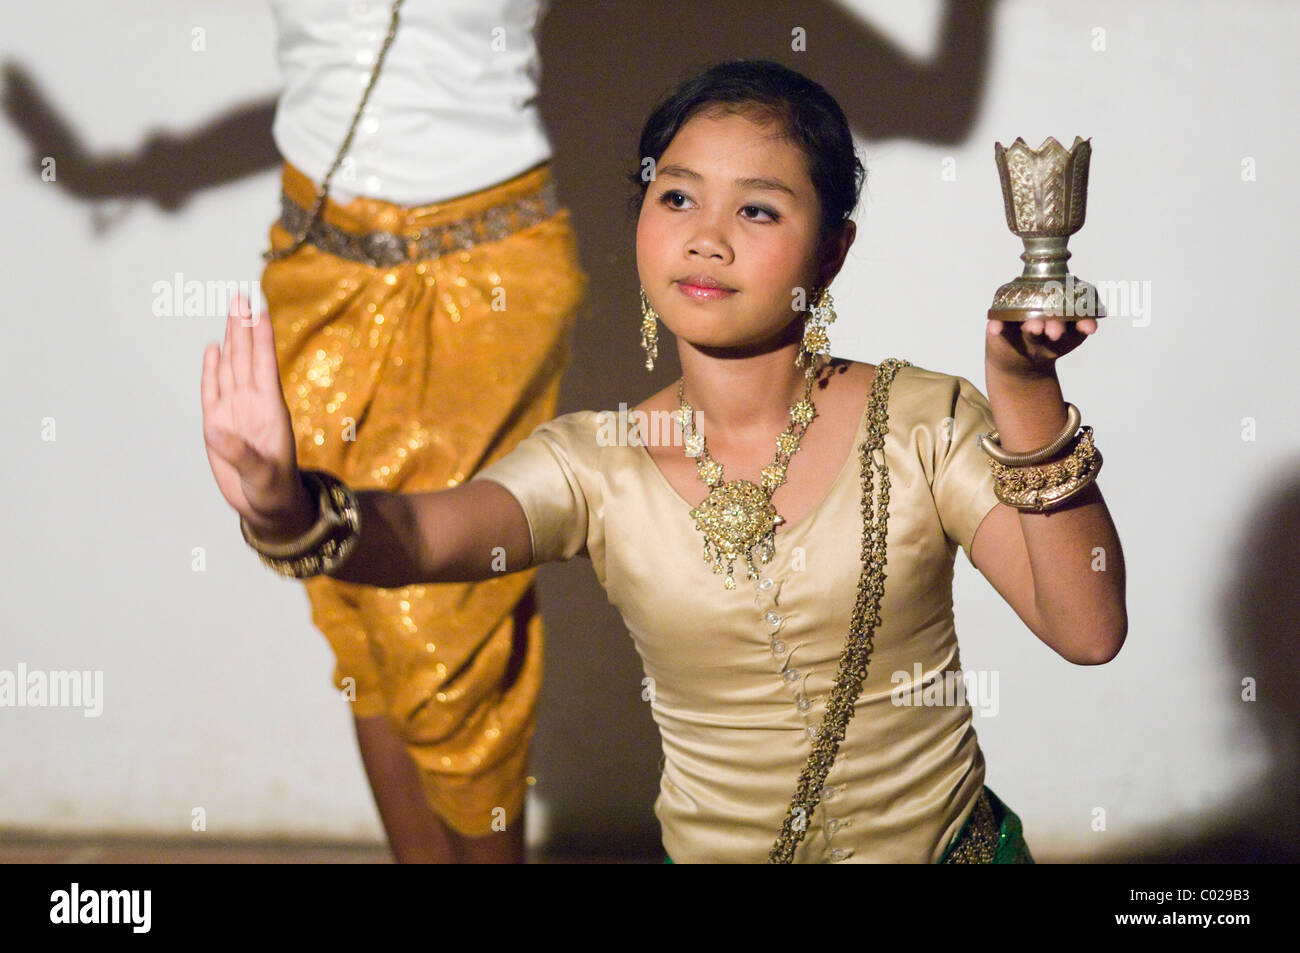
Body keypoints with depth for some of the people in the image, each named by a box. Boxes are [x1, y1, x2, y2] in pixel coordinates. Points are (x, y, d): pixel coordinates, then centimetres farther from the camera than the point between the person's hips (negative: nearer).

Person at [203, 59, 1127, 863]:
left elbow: (1088, 631, -16)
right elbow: (424, 534, -23)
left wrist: (1024, 394, -28)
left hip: (945, 841, 1)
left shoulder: (921, 423, -8)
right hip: (716, 847, -1)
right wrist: (286, 510, -45)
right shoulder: (593, 464, -5)